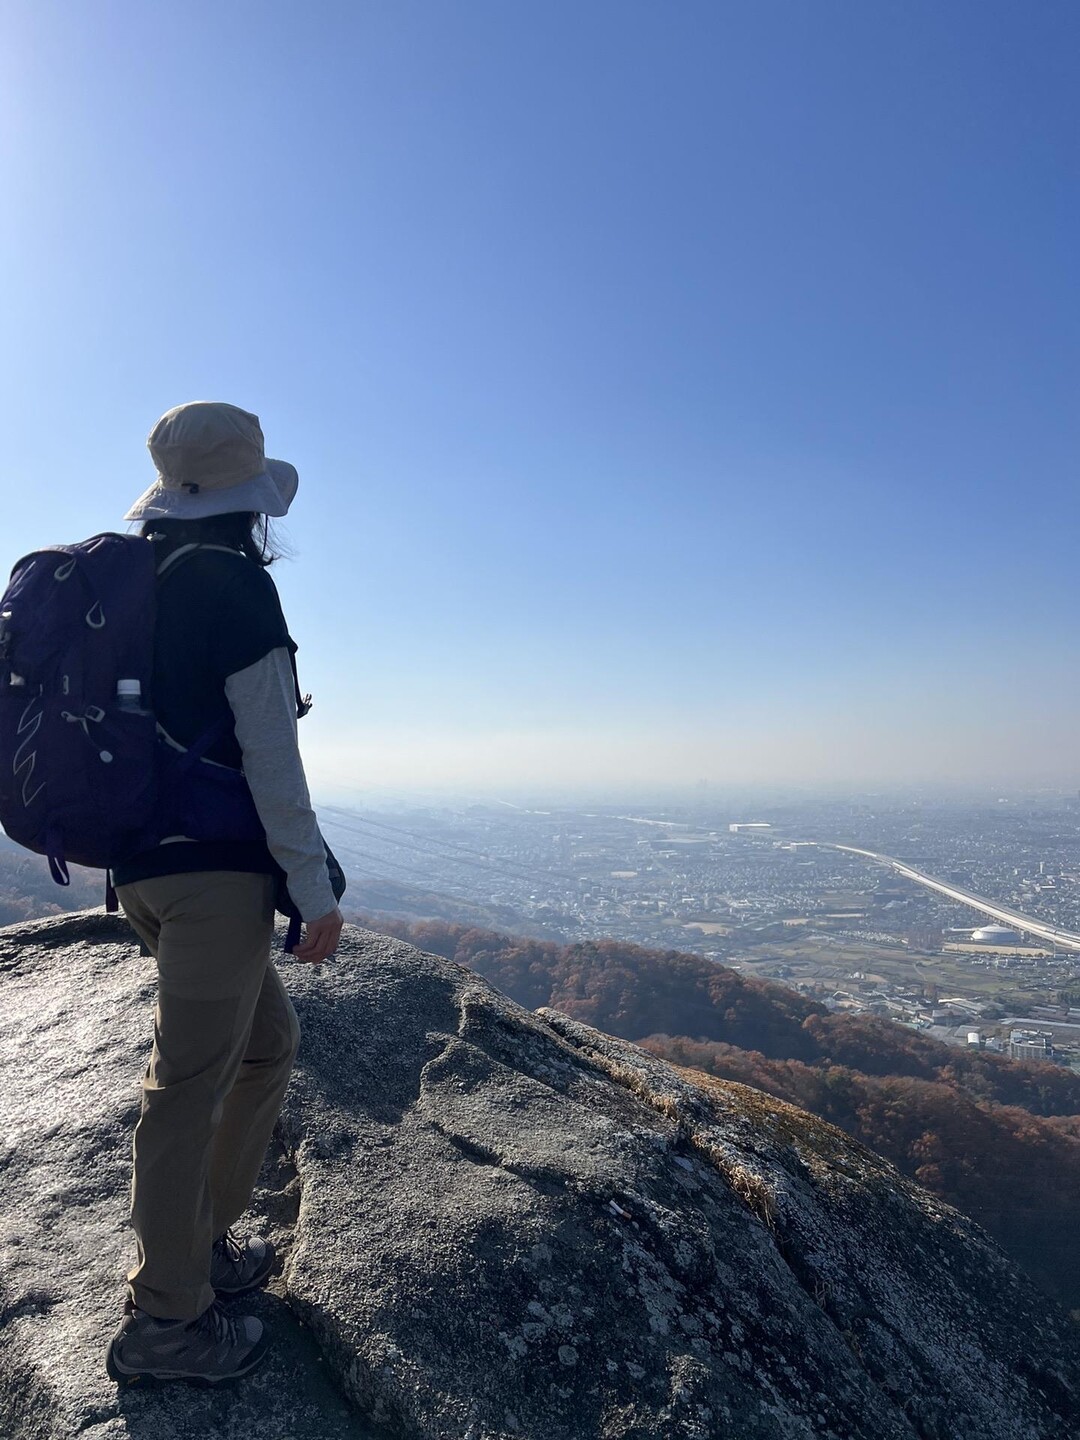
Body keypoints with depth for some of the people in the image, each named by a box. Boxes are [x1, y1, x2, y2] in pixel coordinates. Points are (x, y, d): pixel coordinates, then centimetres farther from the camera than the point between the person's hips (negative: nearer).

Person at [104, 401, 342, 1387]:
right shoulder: (234, 583, -10)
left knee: (268, 1042, 20)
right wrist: (316, 889, -12)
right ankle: (166, 1322, 15)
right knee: (191, 1085, 1)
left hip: (145, 862, 9)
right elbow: (269, 752, -16)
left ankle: (204, 1242, 30)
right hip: (217, 866, -9)